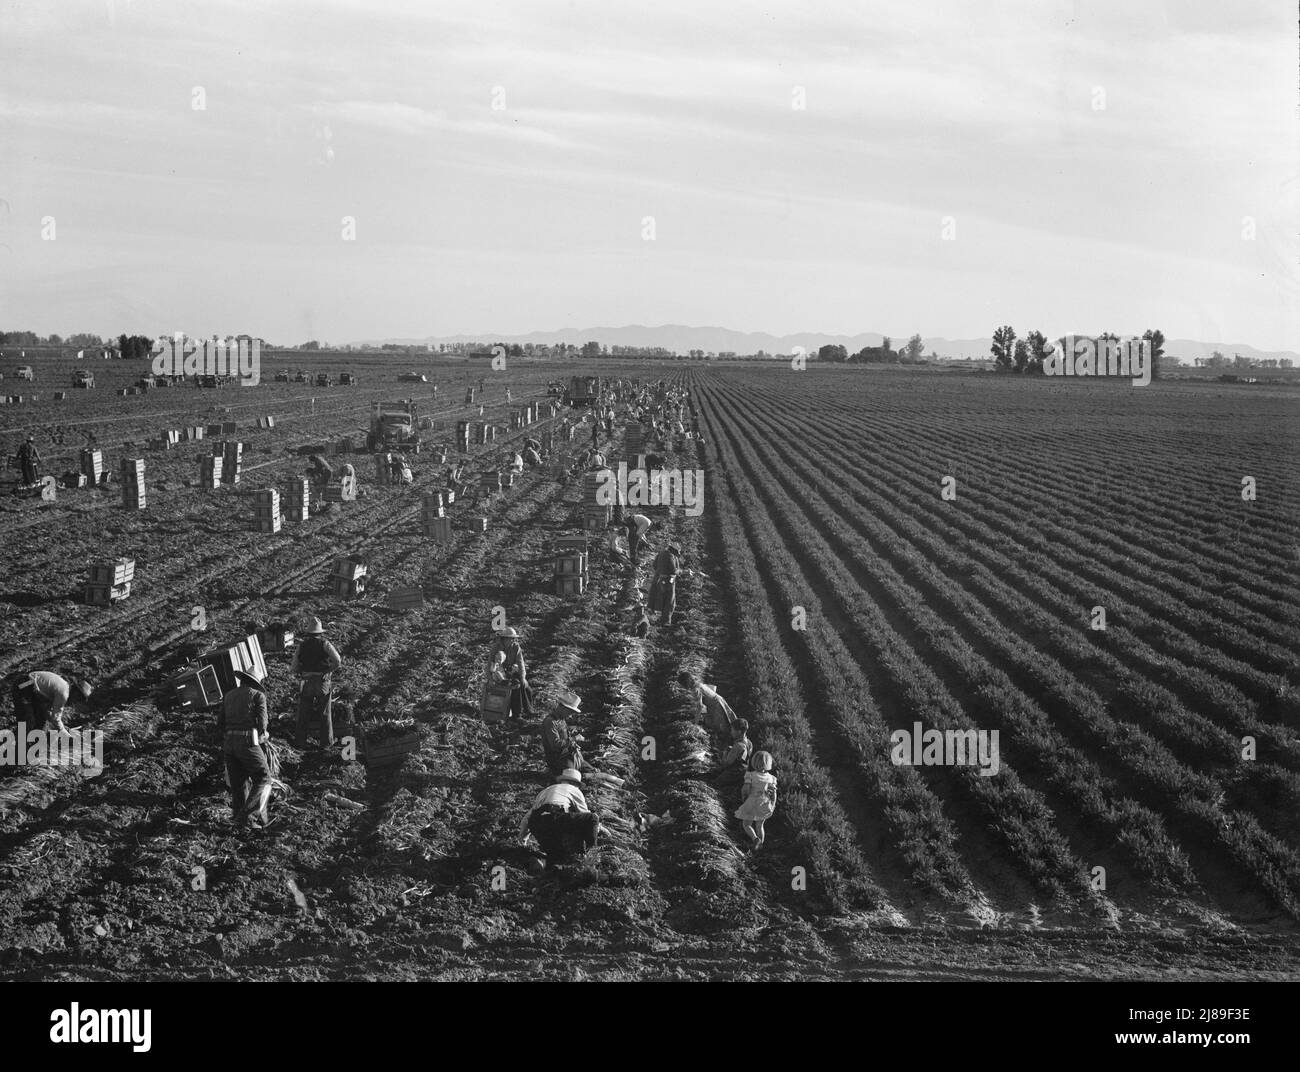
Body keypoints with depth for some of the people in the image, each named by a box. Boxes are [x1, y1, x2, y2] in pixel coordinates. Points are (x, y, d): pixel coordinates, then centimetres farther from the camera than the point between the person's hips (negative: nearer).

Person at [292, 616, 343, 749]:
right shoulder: (325, 644, -5)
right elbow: (338, 661, -16)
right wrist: (329, 670, 2)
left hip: (307, 684, 1)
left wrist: (290, 668, 24)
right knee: (325, 714, 11)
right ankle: (326, 742, 16)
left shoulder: (301, 646, 1)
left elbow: (293, 669, 2)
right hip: (323, 682, -1)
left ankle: (300, 741, 16)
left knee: (304, 714, 13)